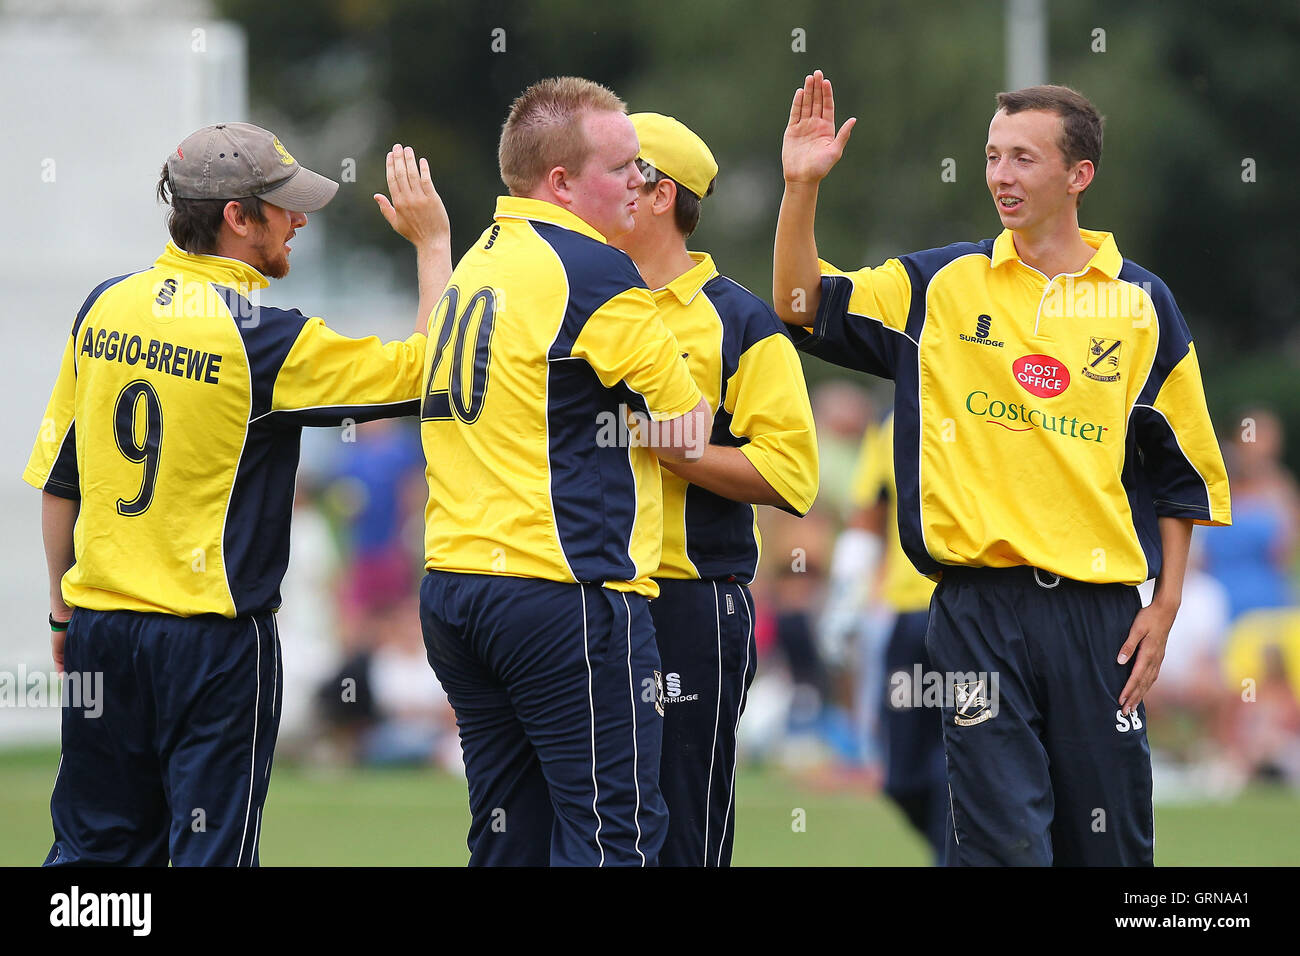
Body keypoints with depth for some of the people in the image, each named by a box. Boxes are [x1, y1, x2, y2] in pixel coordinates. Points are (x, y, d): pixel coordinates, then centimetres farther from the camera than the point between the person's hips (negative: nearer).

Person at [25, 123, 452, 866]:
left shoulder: (105, 307, 3)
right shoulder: (263, 334, -14)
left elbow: (58, 480, 10)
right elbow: (426, 370, -9)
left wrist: (65, 612, 20)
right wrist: (433, 243, 2)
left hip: (101, 629, 6)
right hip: (212, 634, -6)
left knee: (94, 843, 12)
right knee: (211, 854, 1)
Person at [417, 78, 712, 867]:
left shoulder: (474, 266, 15)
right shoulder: (591, 270, -11)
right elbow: (688, 423, -4)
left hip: (452, 586, 9)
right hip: (566, 592, -9)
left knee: (508, 834, 10)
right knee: (615, 832, -7)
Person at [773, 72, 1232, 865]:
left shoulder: (1142, 304, 7)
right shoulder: (941, 285, 7)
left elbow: (1182, 469, 9)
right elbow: (805, 308, 3)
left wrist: (1166, 606, 3)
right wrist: (802, 188, -10)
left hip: (1098, 609, 1)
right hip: (980, 603, -1)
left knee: (1111, 841, 4)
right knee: (1003, 838, -8)